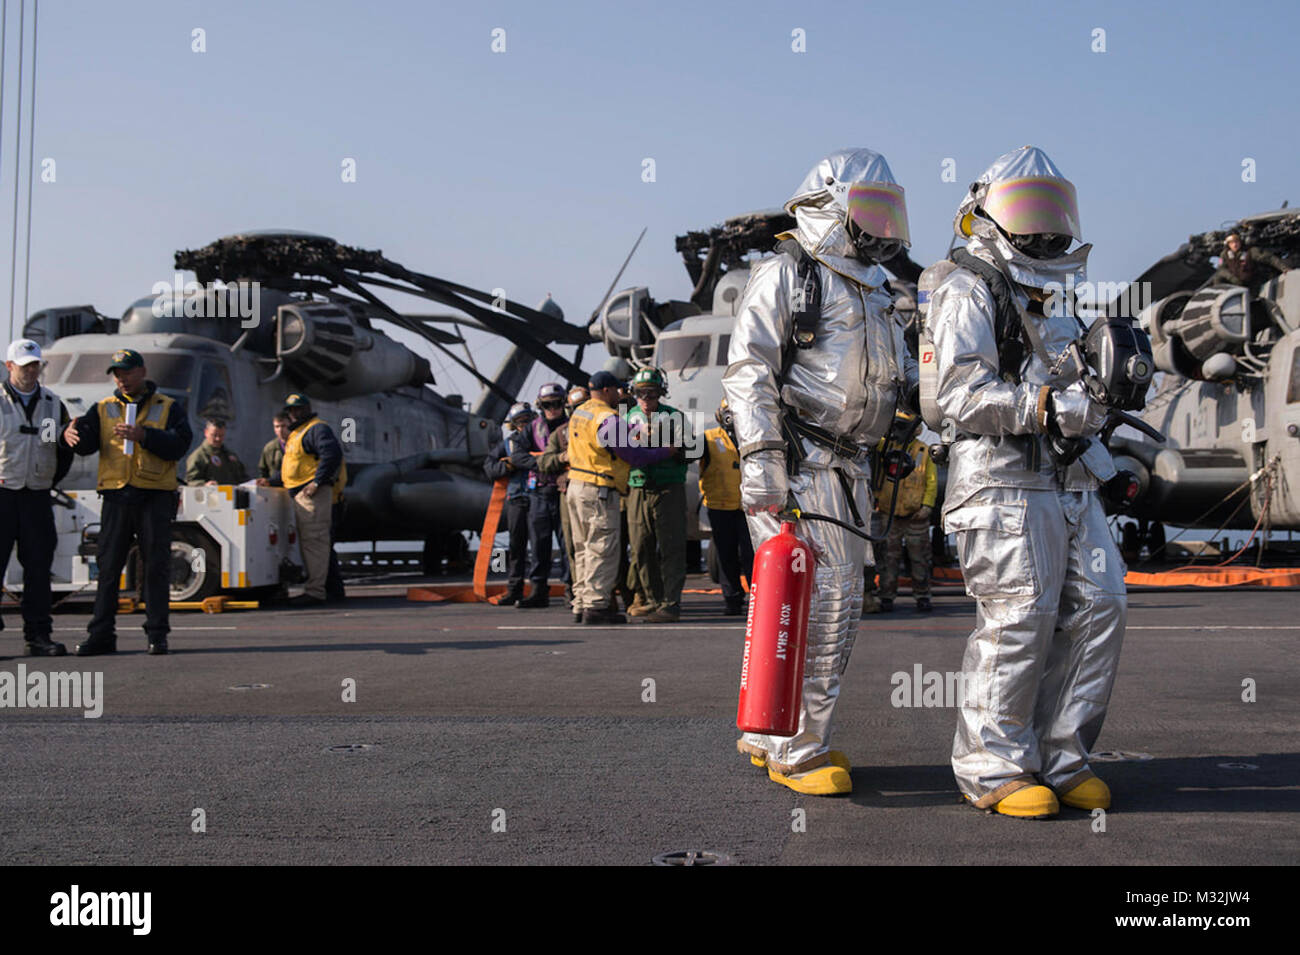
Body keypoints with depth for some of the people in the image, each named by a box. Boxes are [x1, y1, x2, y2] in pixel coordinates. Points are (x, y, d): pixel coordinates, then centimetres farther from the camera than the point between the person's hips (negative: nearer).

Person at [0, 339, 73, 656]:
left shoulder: (53, 404, 12)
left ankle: (38, 635, 8)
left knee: (39, 566, 4)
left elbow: (66, 449, 17)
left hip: (37, 496, 4)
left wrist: (49, 481, 4)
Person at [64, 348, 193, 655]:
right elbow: (86, 442, -2)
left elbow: (179, 444, -8)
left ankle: (157, 633, 6)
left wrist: (142, 435, -20)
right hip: (116, 495, 2)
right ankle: (101, 634, 8)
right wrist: (71, 434, -24)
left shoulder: (167, 408, 8)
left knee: (156, 566, 0)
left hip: (155, 497, -2)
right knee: (108, 566, 3)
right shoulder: (104, 408, 13)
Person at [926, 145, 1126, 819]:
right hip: (1004, 480, -8)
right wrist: (1049, 407, -26)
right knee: (1018, 619, -12)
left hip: (1069, 483, 9)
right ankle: (992, 768, 0)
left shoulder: (1048, 305, 26)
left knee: (1097, 610, 1)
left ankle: (1058, 759, 10)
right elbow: (964, 395, -16)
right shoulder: (968, 295, -2)